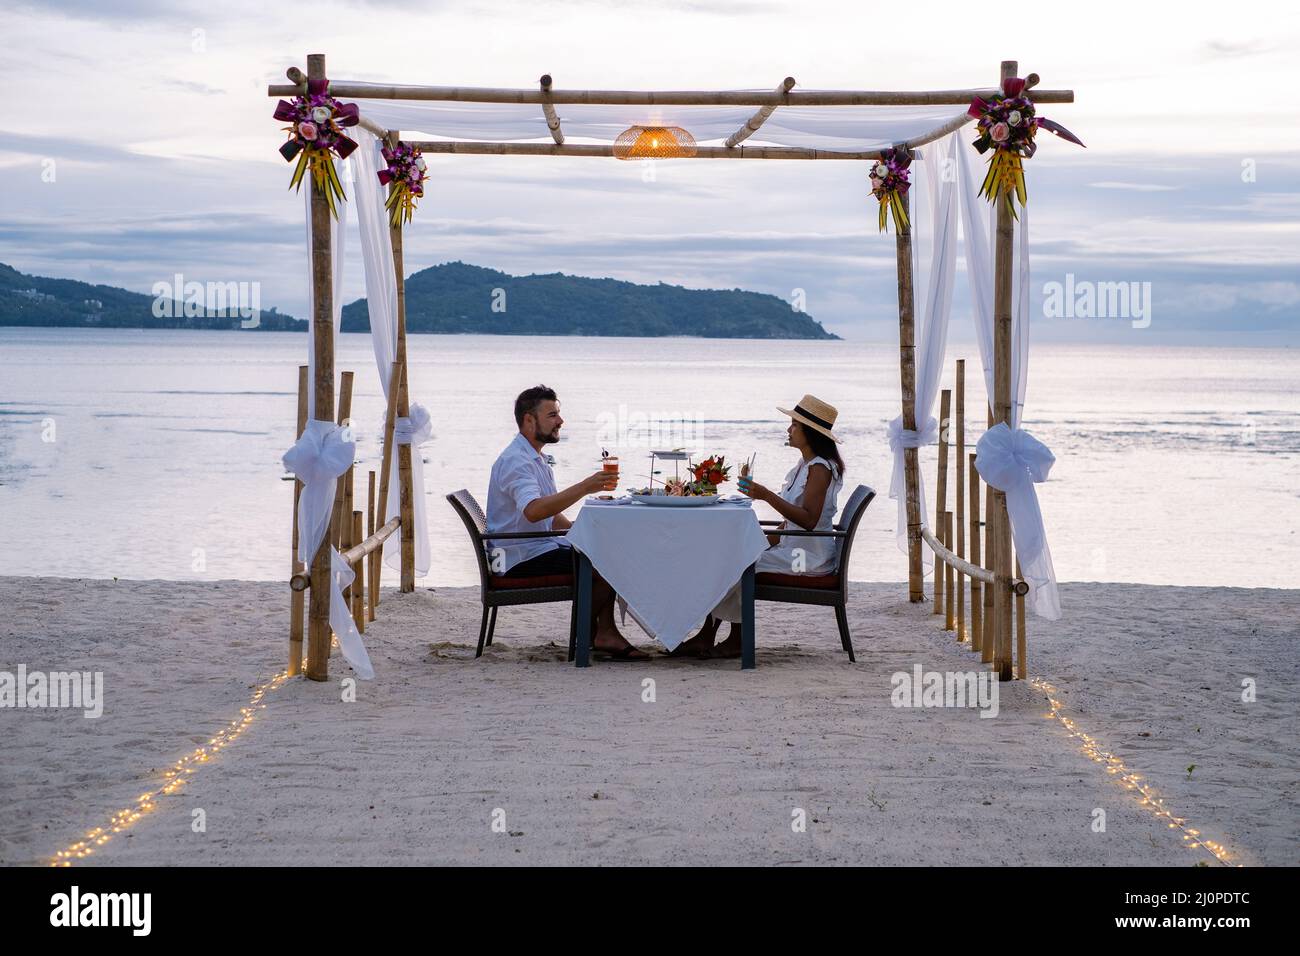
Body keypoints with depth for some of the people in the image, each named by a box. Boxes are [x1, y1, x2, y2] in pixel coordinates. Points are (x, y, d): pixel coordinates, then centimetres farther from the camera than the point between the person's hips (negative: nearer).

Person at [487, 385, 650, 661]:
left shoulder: (536, 459, 19)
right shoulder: (516, 461, -16)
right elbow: (533, 511, -34)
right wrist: (584, 488, -37)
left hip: (540, 547, 11)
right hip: (523, 559, -11)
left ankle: (604, 635, -2)